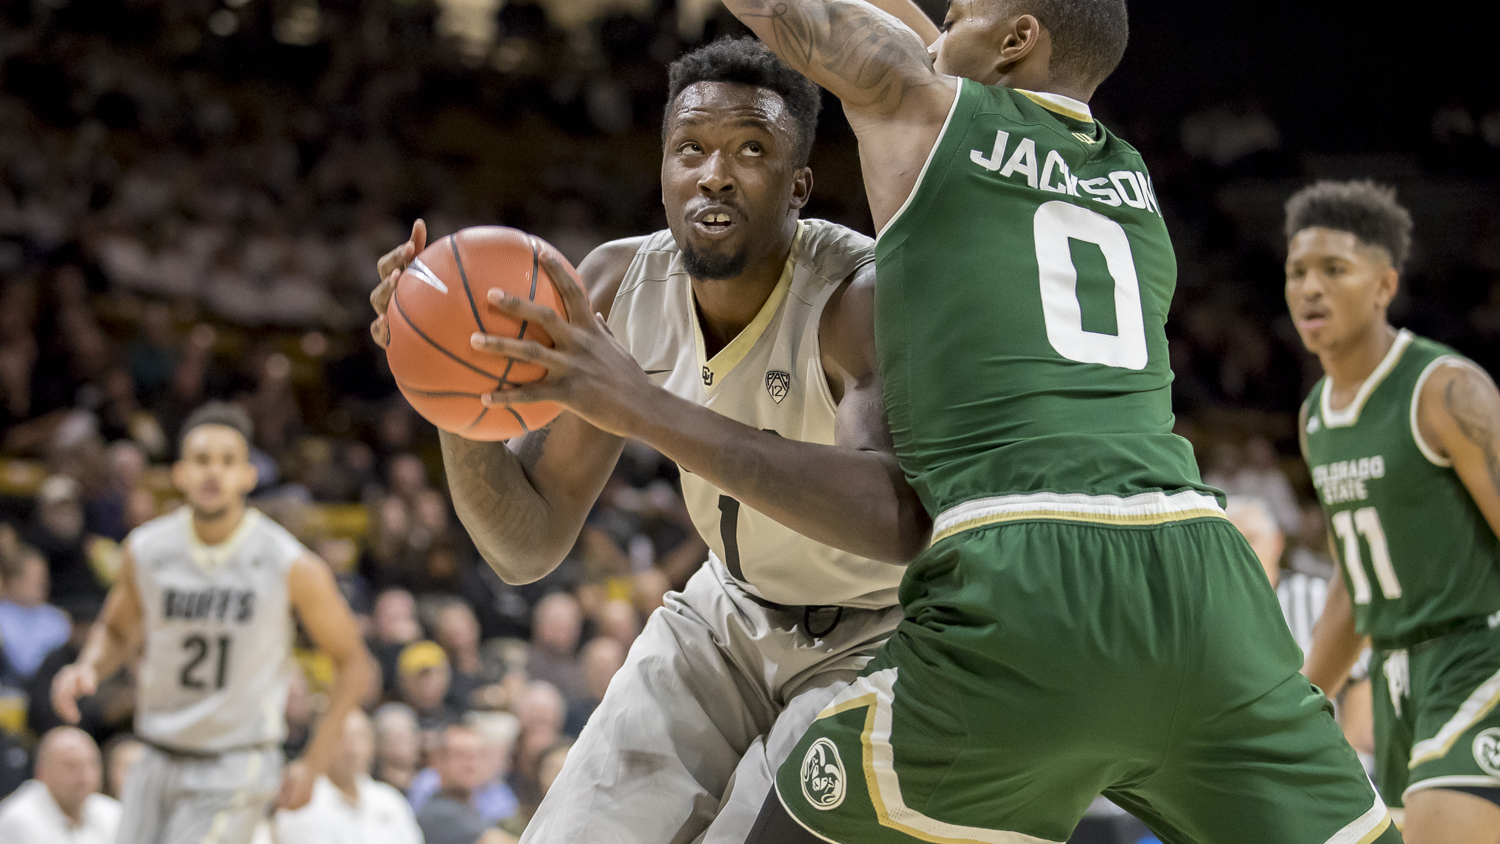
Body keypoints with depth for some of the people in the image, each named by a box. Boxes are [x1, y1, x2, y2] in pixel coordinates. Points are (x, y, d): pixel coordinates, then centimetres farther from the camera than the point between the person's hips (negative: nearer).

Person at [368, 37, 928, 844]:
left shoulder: (863, 295, -31)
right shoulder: (616, 287, -13)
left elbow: (899, 519, -51)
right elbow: (527, 549, -10)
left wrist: (644, 407, -57)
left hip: (882, 631, -5)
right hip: (736, 611, 6)